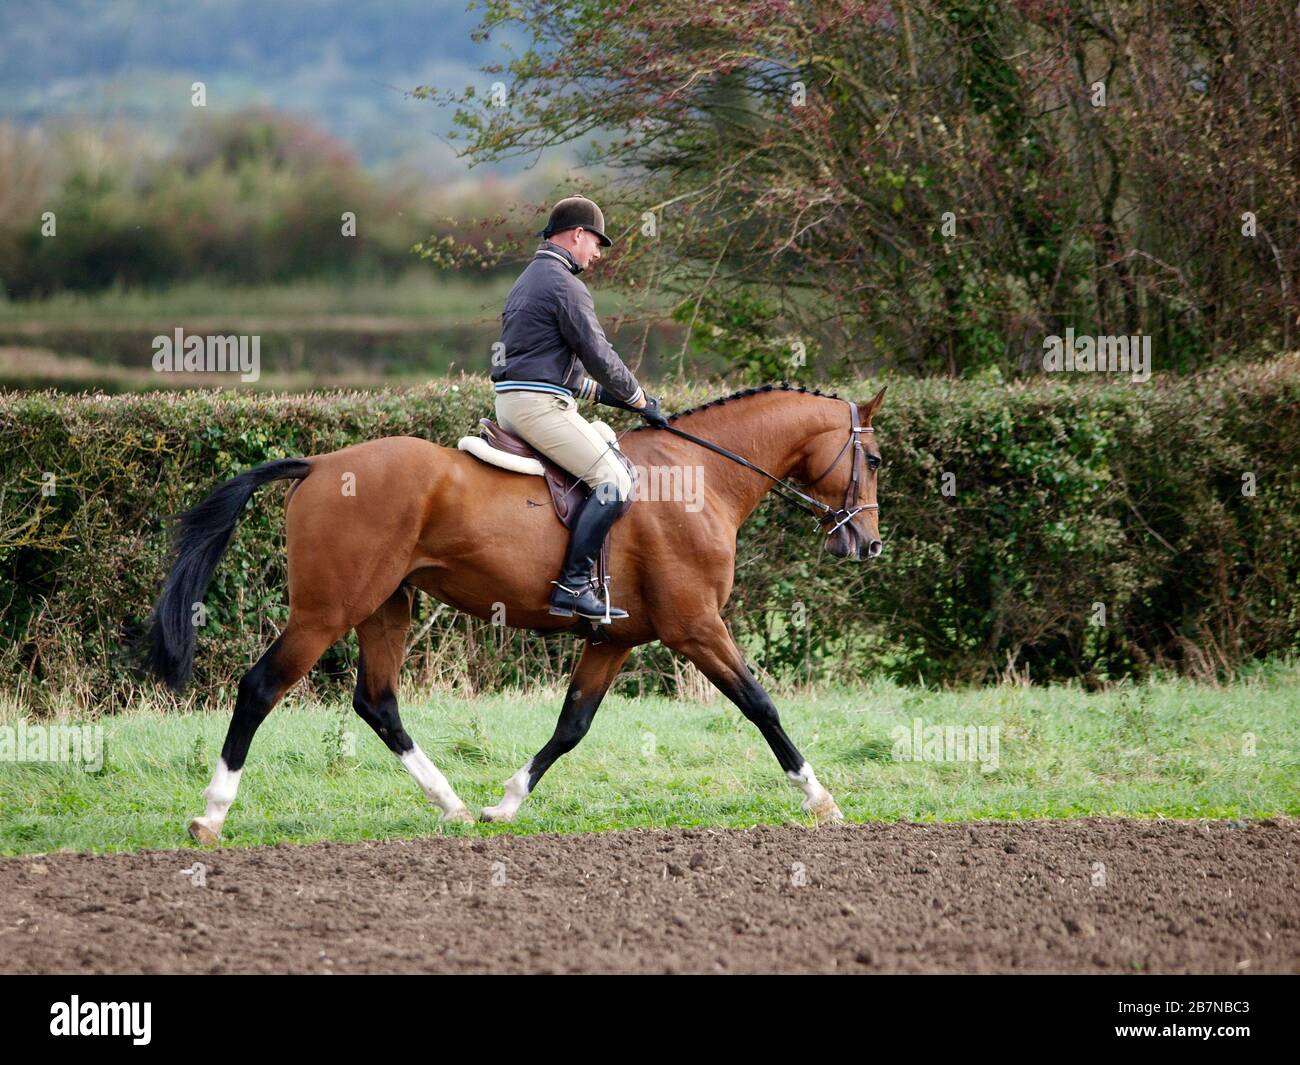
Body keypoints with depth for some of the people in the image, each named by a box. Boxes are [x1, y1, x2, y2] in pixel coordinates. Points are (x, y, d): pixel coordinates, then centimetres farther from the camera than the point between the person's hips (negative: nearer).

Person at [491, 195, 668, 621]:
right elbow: (598, 355, -11)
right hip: (540, 405, -11)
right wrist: (640, 400, 2)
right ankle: (572, 585, -22)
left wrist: (598, 392, 24)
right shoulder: (565, 285, -11)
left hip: (511, 401, 11)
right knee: (613, 481, -14)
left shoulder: (529, 280, 23)